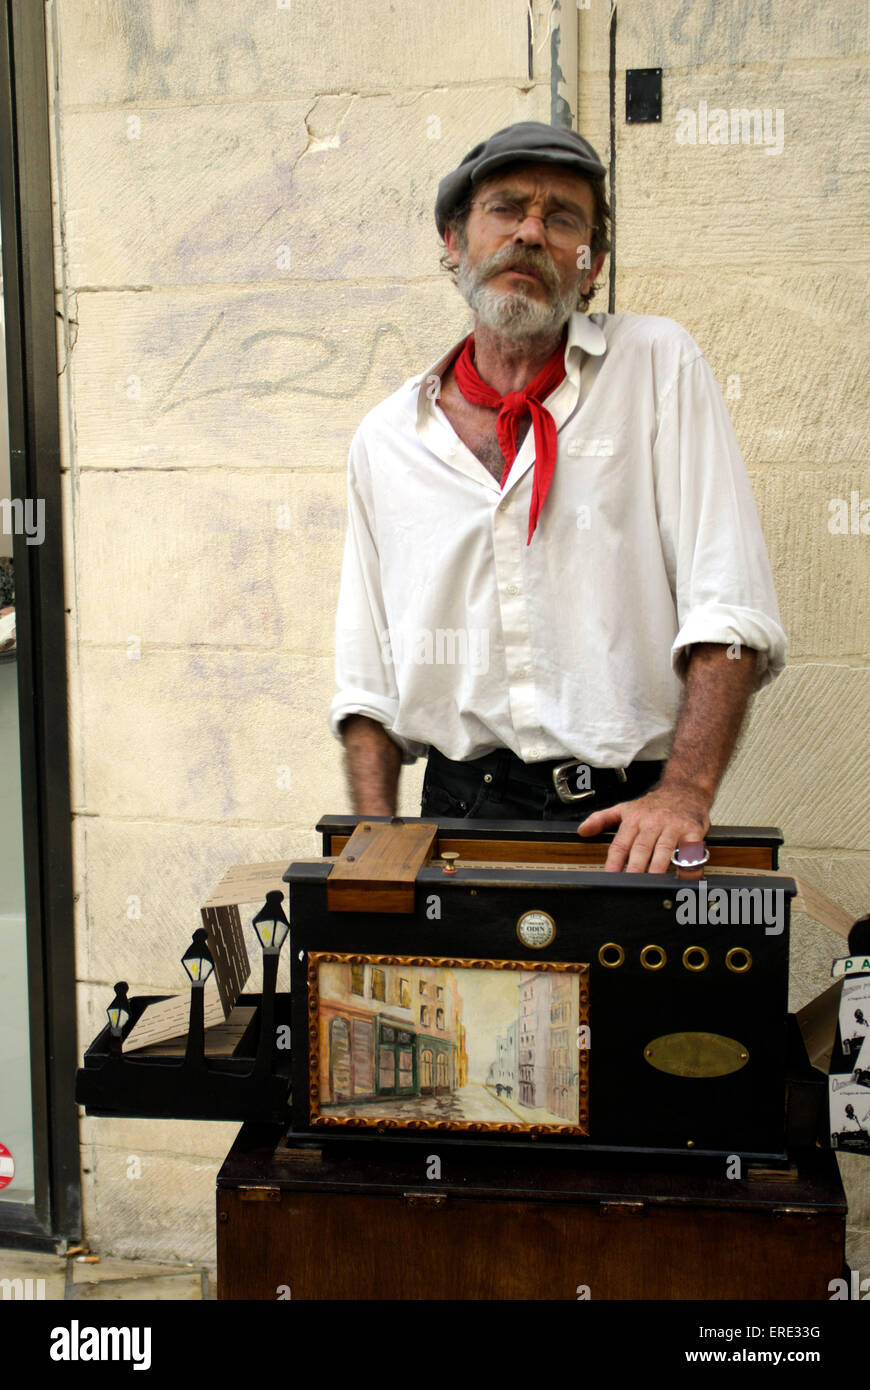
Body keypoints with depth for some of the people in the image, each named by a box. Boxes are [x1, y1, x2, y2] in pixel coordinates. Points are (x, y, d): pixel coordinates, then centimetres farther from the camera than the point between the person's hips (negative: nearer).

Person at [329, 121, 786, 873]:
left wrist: (685, 790, -17)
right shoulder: (386, 438, 11)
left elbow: (729, 606, -5)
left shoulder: (659, 365, 3)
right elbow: (367, 680, 13)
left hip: (626, 816, -2)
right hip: (458, 806, 2)